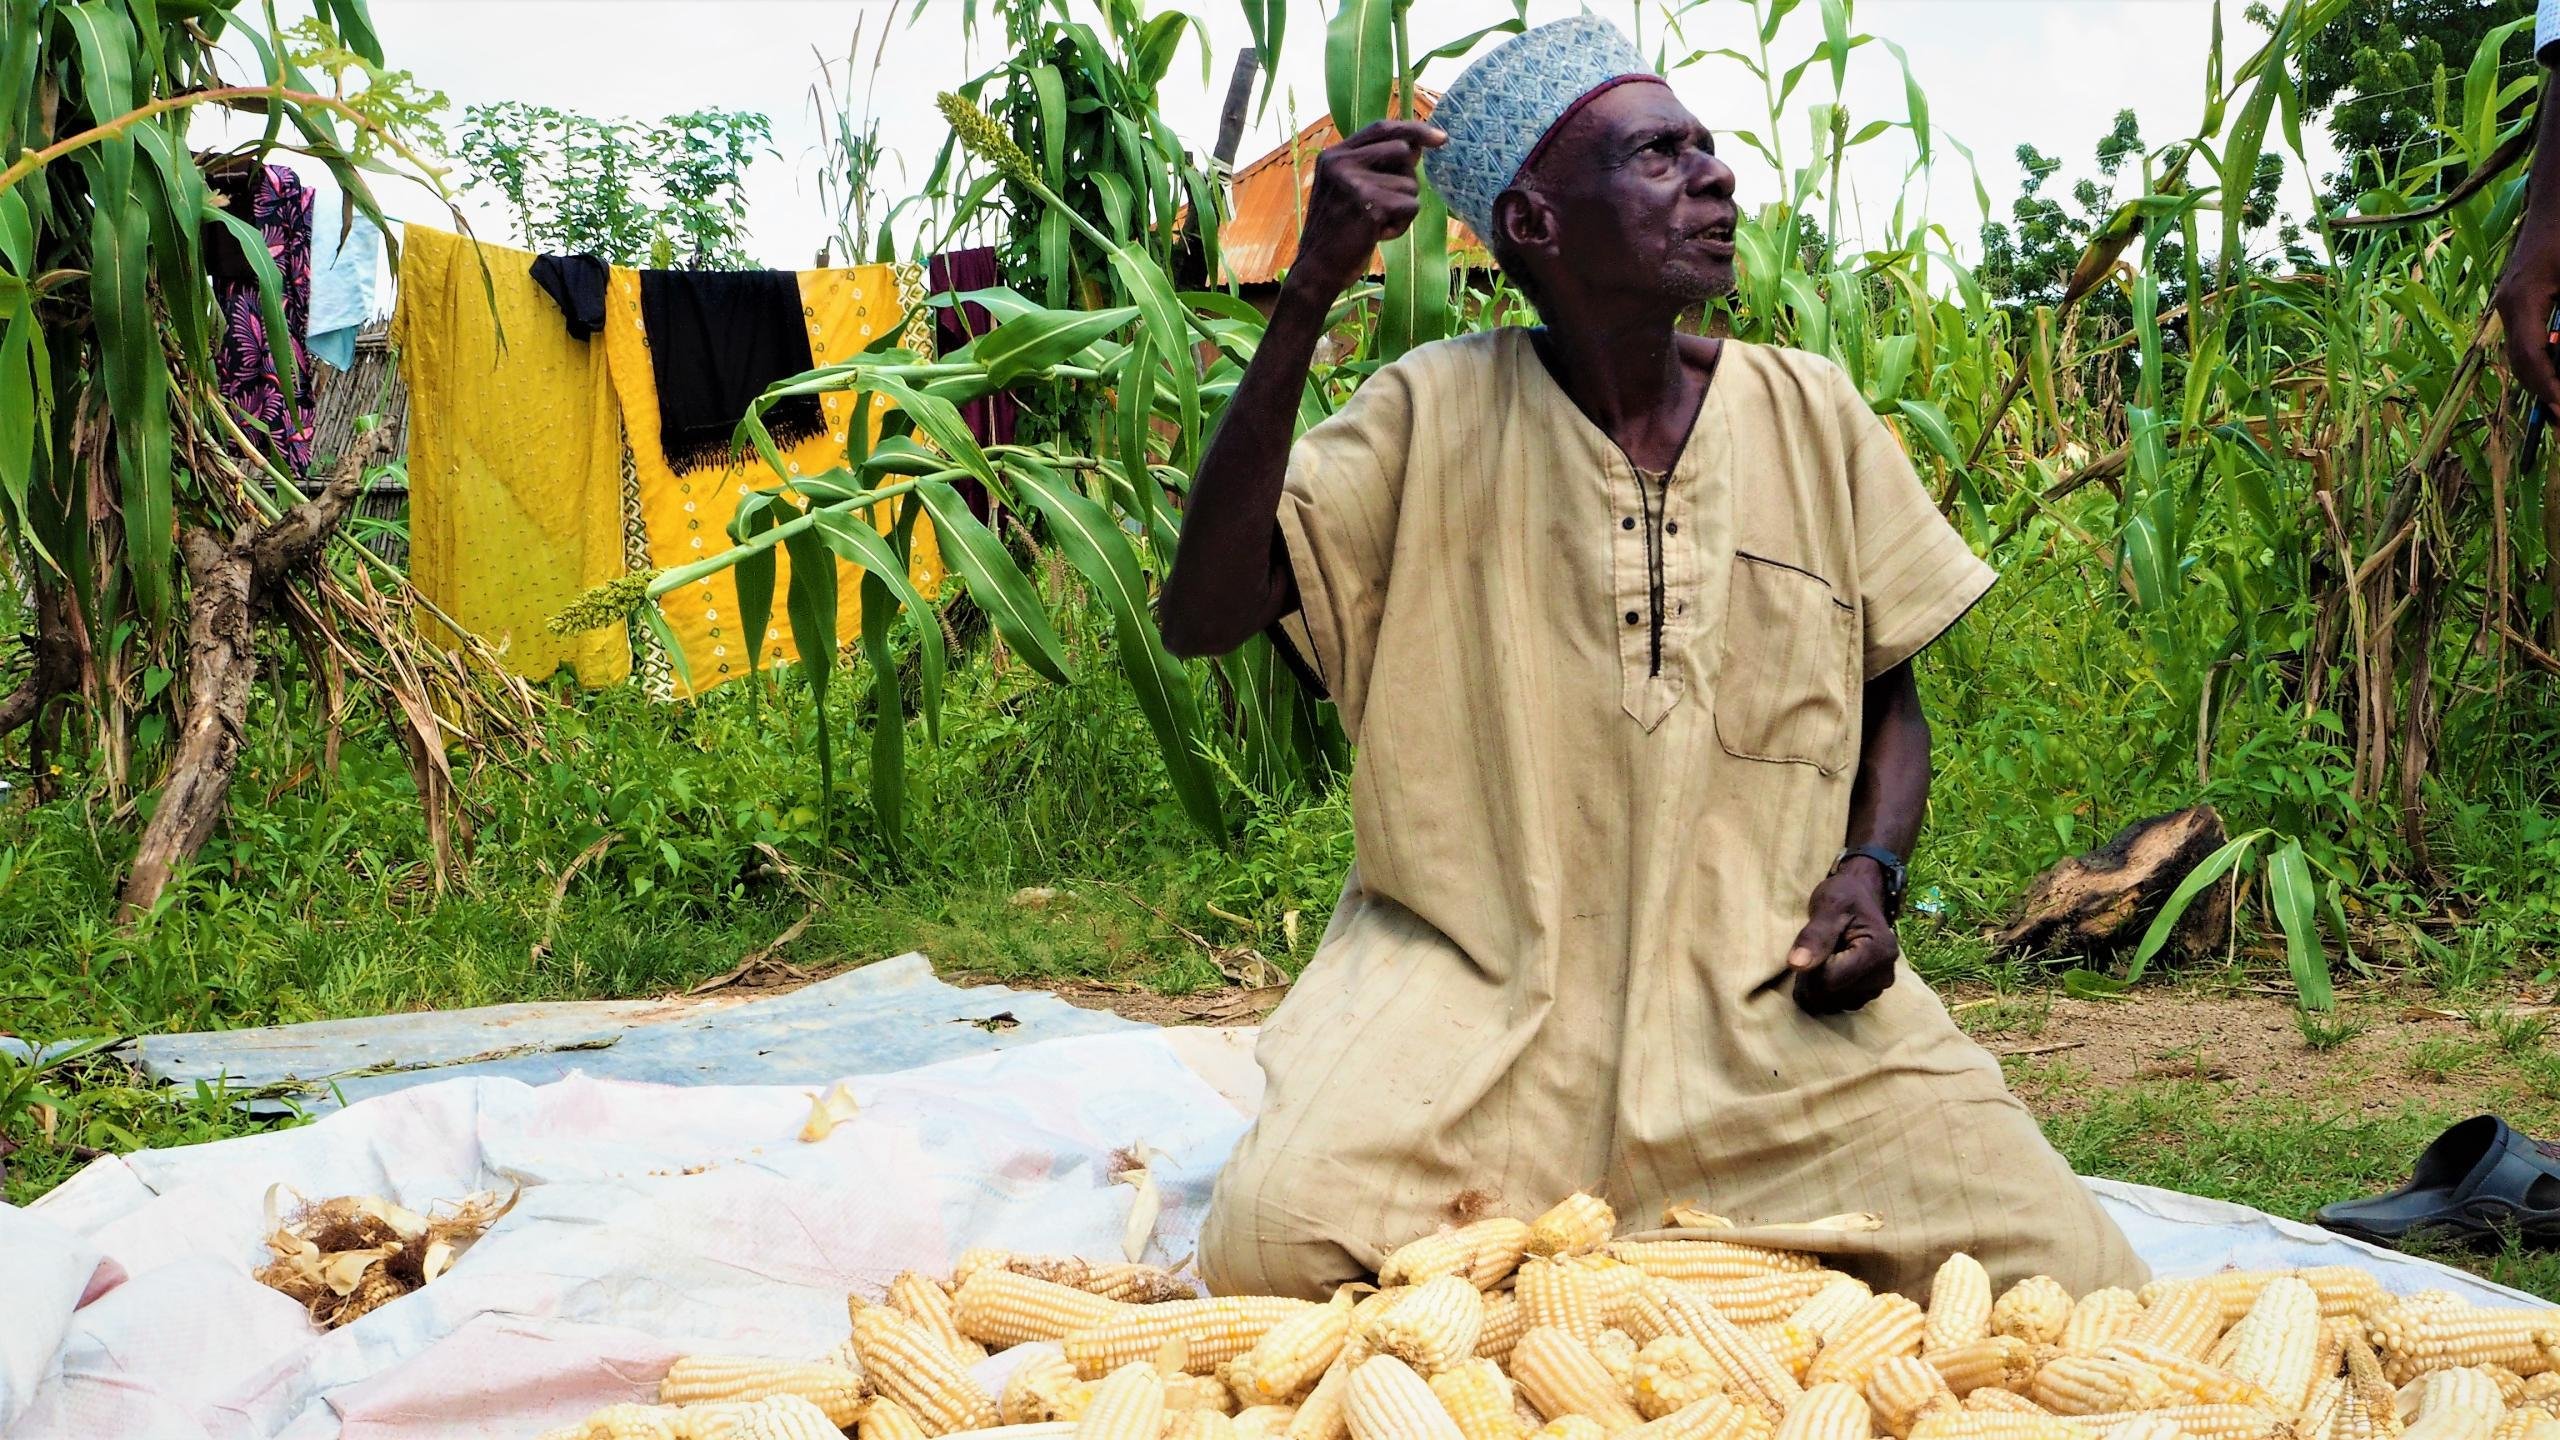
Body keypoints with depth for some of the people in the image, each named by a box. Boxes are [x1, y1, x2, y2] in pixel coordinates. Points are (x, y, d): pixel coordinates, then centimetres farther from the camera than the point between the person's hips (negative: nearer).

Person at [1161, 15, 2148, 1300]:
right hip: (1480, 988, -2)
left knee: (2073, 1290, -14)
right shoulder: (1434, 413, -1)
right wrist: (1309, 294, -19)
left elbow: (1890, 703, 18)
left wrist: (1870, 870, -4)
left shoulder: (1810, 415, 7)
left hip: (1776, 1002, 3)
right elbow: (1202, 617, -12)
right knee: (1276, 1244, -29)